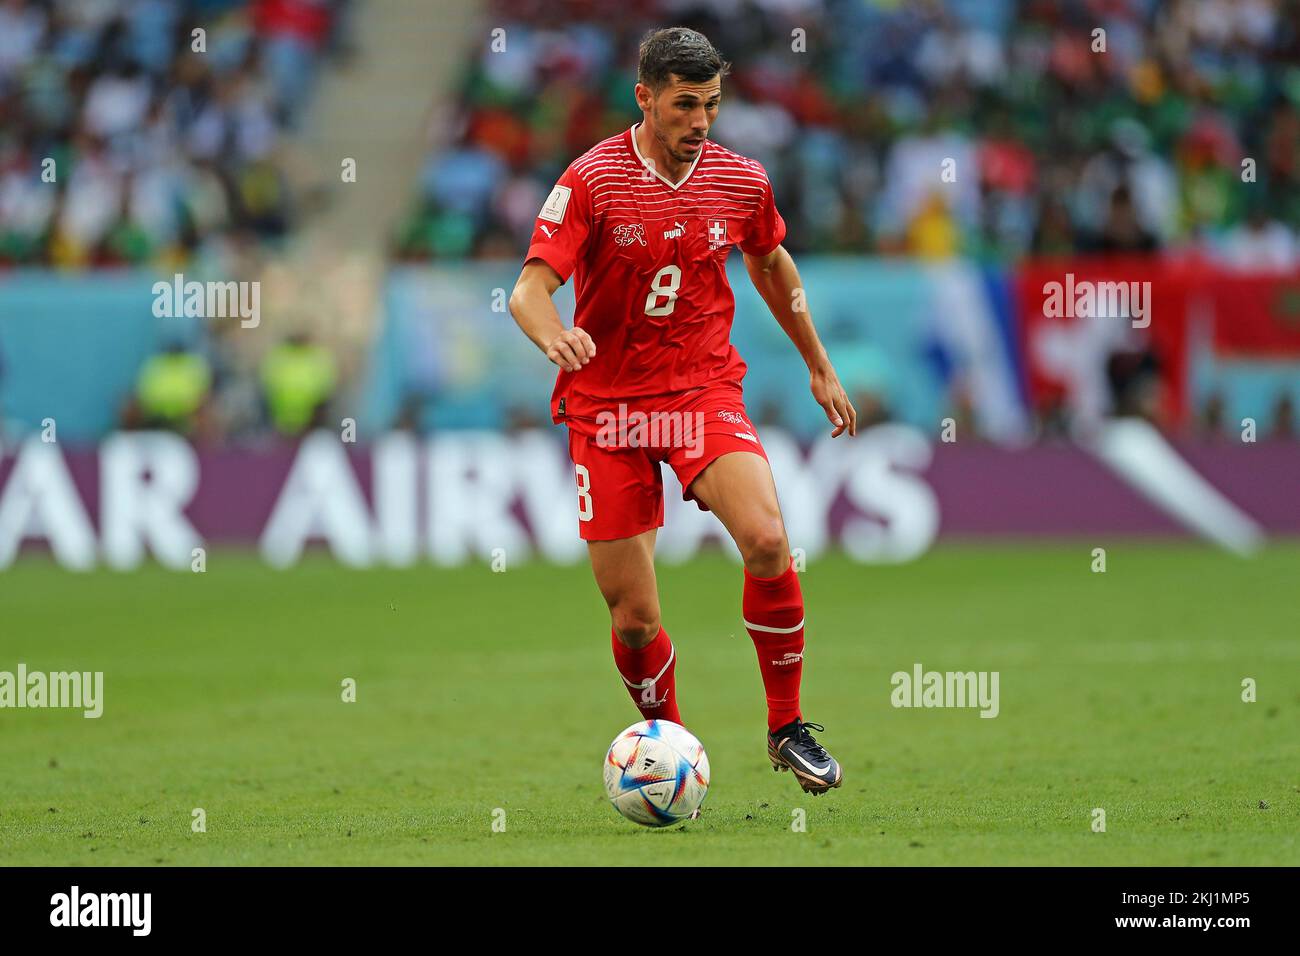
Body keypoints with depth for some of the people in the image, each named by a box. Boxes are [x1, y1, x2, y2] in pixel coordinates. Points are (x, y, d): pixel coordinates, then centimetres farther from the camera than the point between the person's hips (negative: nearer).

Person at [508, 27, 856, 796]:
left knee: (767, 539, -25)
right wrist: (554, 334, -39)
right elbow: (531, 289, -16)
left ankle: (788, 727, -8)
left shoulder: (741, 182, 1)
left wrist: (820, 366, 27)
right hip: (606, 403, -2)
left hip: (705, 389, 2)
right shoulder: (592, 181, -10)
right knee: (633, 617, -3)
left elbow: (772, 265, 21)